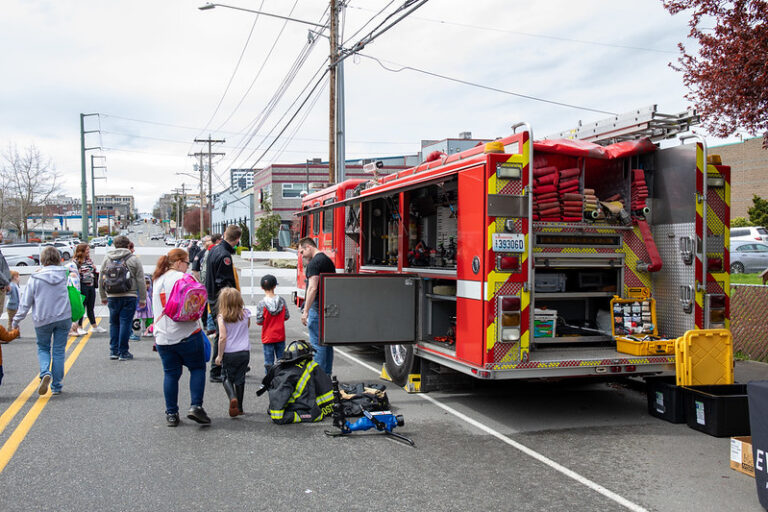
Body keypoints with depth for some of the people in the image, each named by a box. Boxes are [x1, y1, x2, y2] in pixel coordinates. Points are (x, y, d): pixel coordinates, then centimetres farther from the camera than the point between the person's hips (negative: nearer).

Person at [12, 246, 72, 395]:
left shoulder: (35, 278, -6)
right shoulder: (64, 274, -1)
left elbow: (26, 302, -2)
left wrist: (16, 321, 8)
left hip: (43, 320, -1)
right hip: (63, 318, 1)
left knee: (43, 348, 17)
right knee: (58, 351, 8)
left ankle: (45, 373, -11)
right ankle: (56, 386, 12)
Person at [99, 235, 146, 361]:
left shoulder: (107, 258, 8)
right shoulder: (133, 259, -2)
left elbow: (101, 279, 13)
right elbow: (141, 281, -2)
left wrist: (103, 296, 23)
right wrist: (143, 298, 5)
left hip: (112, 297, 3)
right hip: (129, 297, -3)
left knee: (114, 323, 15)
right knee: (125, 323, 0)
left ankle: (113, 351, 16)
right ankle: (123, 352, 3)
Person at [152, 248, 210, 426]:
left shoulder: (157, 280, 14)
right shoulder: (182, 278, -9)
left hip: (163, 336, 6)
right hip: (187, 334, -6)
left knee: (171, 374, 11)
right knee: (198, 368, 8)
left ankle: (171, 414, 13)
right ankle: (195, 406, -2)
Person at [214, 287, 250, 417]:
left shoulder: (222, 317, -11)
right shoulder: (245, 314, -1)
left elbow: (222, 337, -15)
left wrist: (219, 355, -7)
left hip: (229, 353, -3)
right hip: (244, 352, 3)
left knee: (227, 378, 14)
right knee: (240, 379, 13)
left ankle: (232, 398, -13)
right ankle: (239, 408, 18)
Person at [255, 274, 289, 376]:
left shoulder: (261, 304, -14)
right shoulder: (282, 301, -6)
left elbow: (259, 321, -13)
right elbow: (287, 316, 0)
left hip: (267, 337, -2)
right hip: (280, 336, 2)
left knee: (269, 363, 5)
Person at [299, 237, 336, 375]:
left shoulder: (314, 262, -13)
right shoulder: (328, 260, 16)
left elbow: (313, 288, -20)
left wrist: (305, 311, -20)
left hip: (318, 307, -9)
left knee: (317, 344, -7)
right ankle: (327, 375, 18)